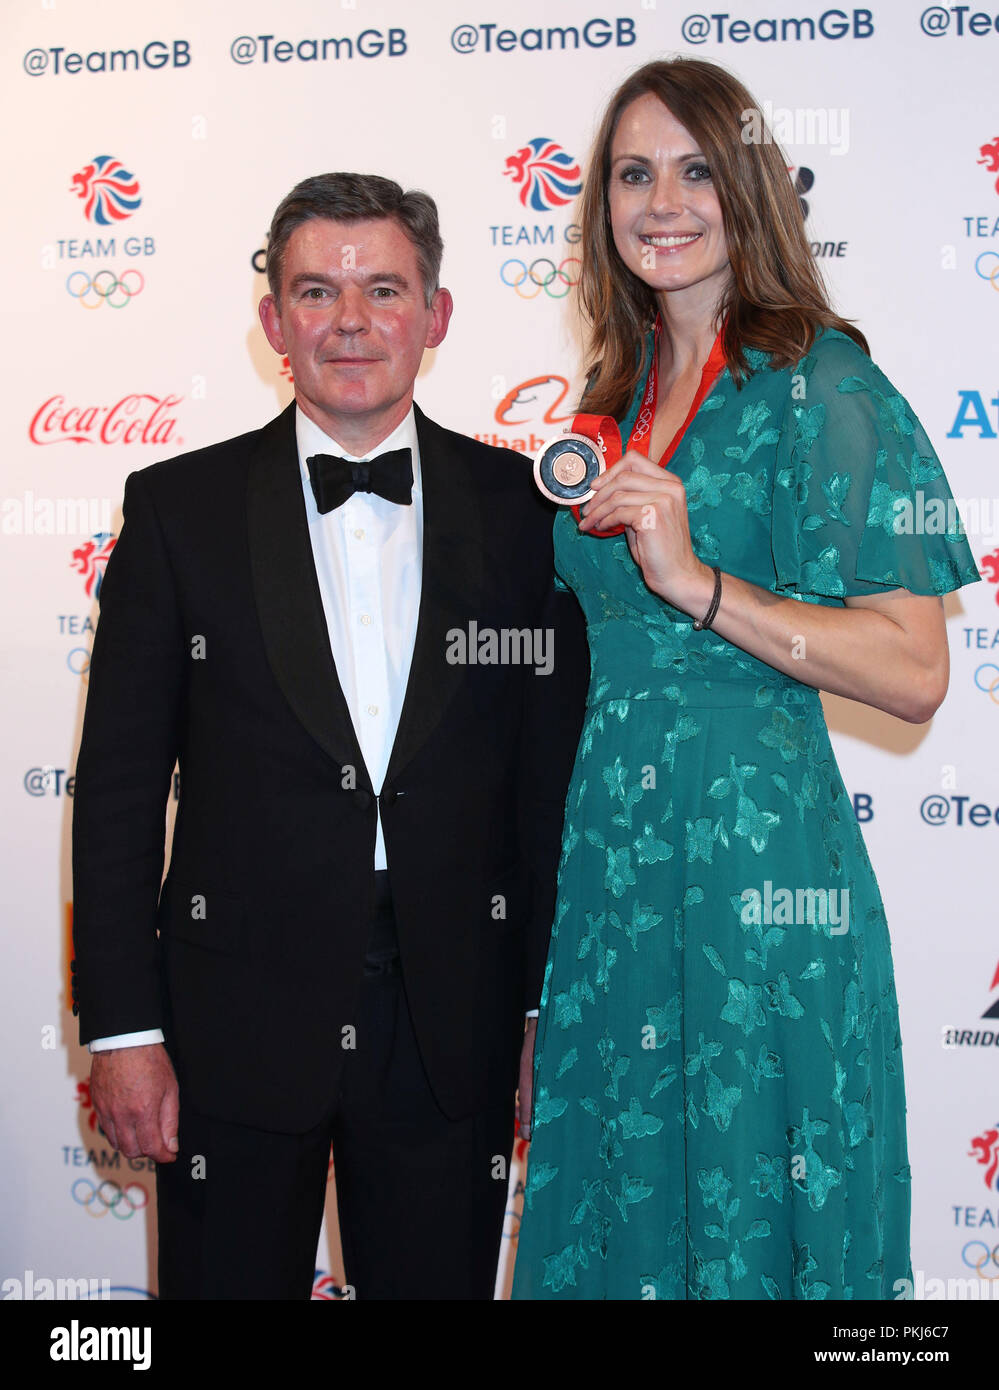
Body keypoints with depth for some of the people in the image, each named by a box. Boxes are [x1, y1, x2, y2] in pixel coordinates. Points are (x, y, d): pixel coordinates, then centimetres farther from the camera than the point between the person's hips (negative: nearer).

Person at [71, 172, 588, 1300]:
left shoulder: (521, 510, 3)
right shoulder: (180, 509, 0)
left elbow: (553, 774, 4)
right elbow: (119, 786, 0)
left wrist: (545, 1004, 3)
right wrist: (123, 1029, -4)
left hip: (451, 1032, 1)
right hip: (238, 1027, -1)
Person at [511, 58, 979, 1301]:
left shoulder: (820, 385, -9)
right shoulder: (621, 388, 11)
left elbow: (914, 676, -16)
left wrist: (697, 582, -22)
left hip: (751, 843, -6)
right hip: (602, 847, 7)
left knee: (740, 1196, 6)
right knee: (608, 1188, 16)